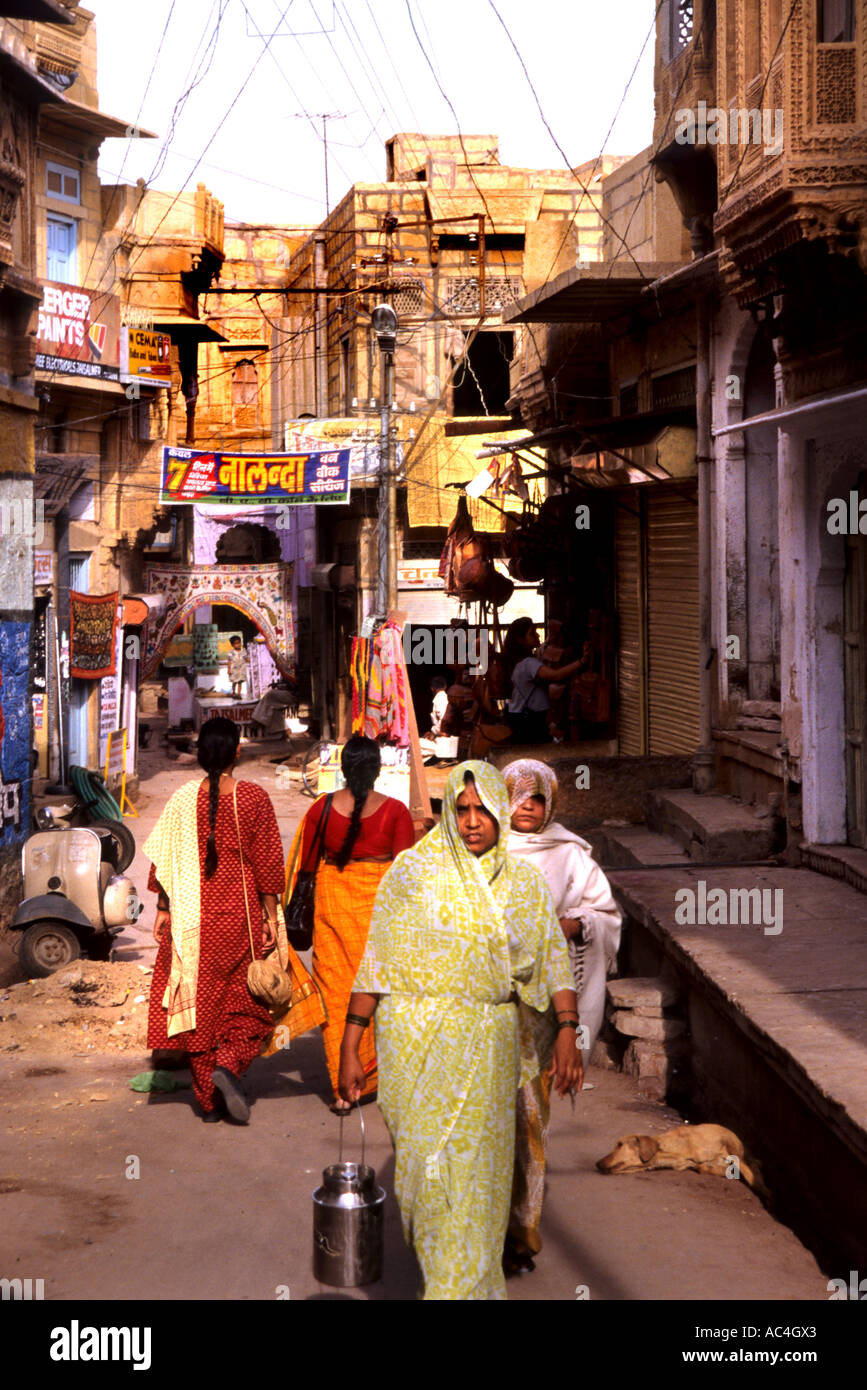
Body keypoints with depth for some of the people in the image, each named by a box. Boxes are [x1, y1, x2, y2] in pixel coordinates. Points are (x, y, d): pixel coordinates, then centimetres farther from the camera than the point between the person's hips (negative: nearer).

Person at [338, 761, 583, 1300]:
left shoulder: (523, 882, 7)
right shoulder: (415, 869, -2)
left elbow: (554, 959, 5)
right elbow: (377, 960, -3)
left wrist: (568, 1032, -10)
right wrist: (350, 1047, -6)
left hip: (488, 1045, 2)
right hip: (417, 1040, -2)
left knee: (478, 1171, 3)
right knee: (428, 1163, -1)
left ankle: (469, 1284, 20)